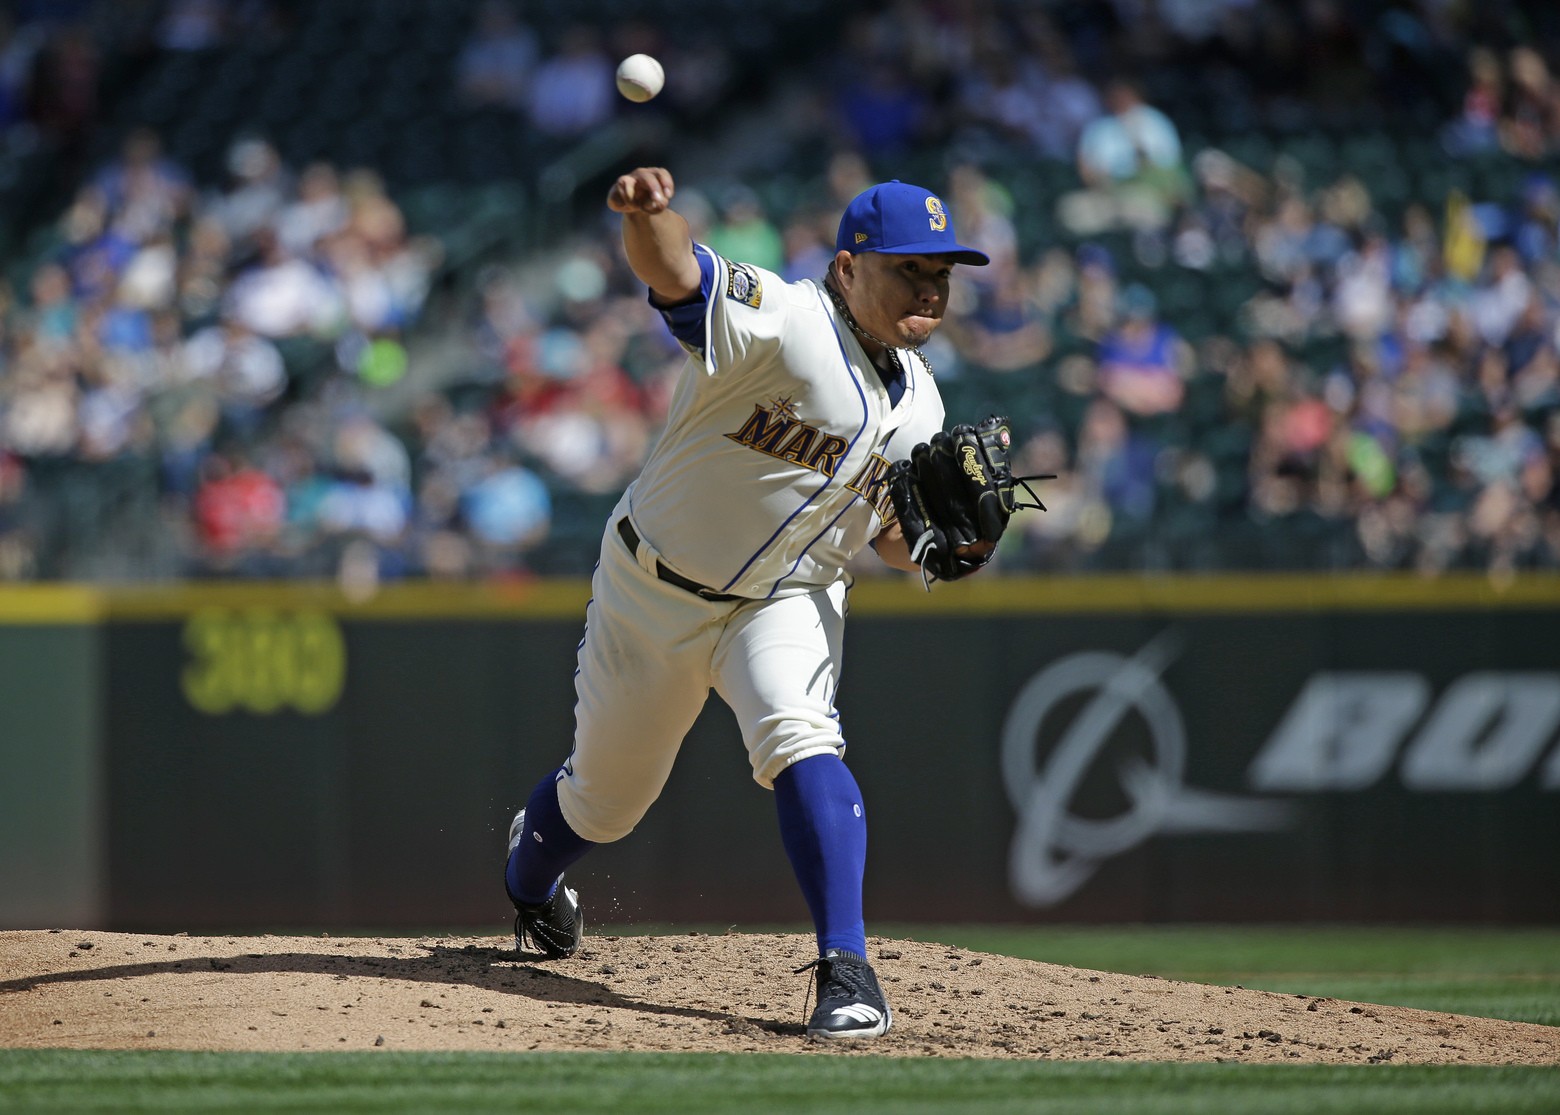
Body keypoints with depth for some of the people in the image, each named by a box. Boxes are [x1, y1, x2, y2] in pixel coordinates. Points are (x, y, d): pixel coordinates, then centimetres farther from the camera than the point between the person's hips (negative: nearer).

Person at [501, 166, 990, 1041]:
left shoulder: (918, 403, -2)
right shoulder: (779, 321, -24)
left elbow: (890, 539, 9)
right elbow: (675, 272, -43)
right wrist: (650, 214, -66)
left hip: (789, 601, 3)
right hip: (655, 593, -3)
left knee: (798, 737, -27)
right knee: (606, 795, 13)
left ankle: (847, 969, -31)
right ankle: (527, 886, 49)